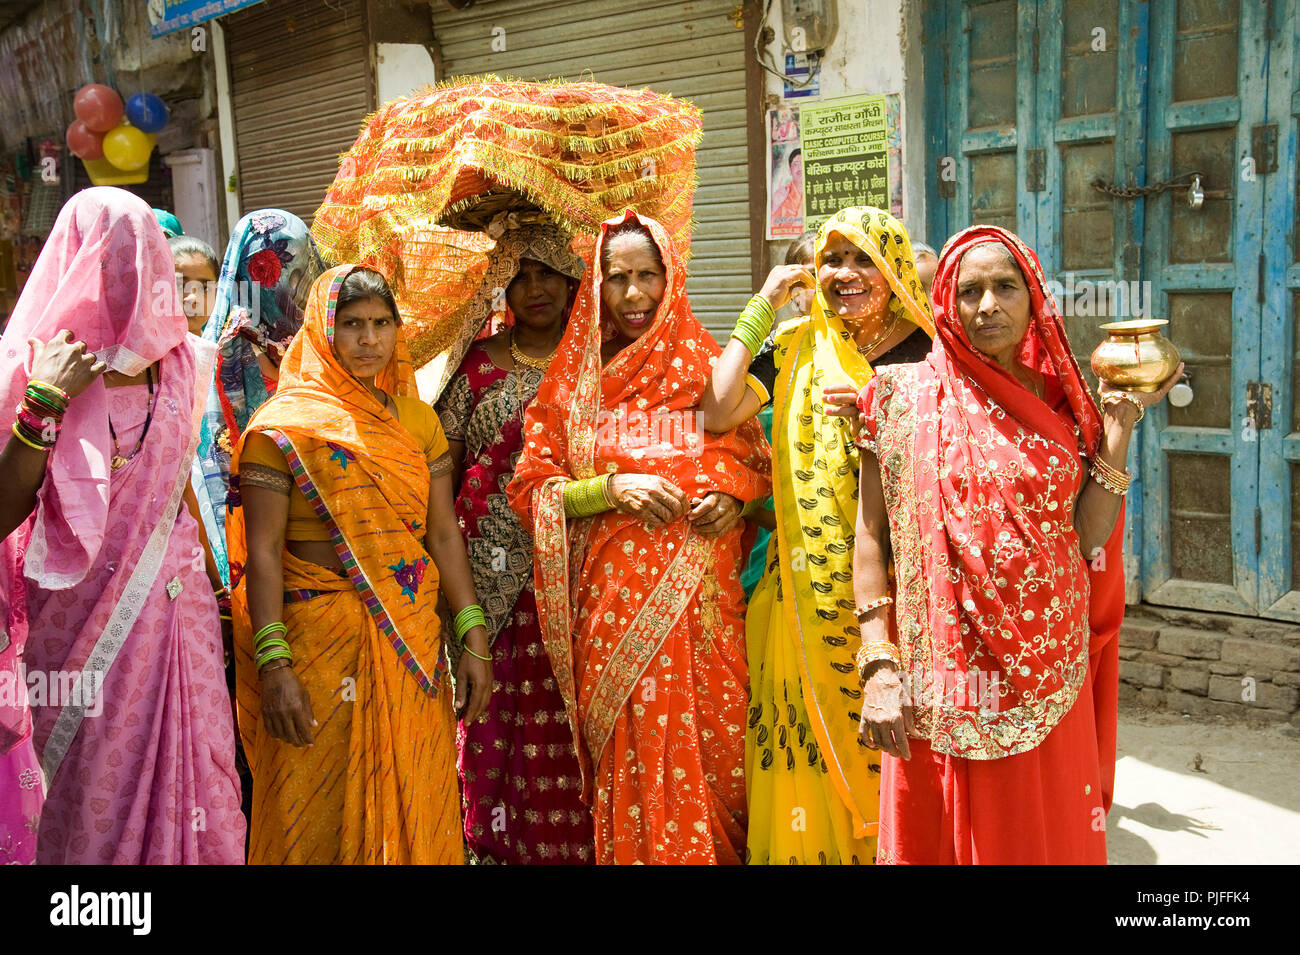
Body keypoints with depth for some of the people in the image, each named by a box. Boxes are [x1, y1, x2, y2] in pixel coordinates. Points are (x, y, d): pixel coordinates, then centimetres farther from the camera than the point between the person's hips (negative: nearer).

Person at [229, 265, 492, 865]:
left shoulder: (416, 419, 9)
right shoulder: (284, 426, -4)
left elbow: (443, 532, 7)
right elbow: (261, 551, -9)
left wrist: (473, 640, 2)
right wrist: (272, 665, -18)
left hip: (413, 640, 4)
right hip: (319, 640, -4)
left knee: (413, 804, 11)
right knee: (321, 818, 6)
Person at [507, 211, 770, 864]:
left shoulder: (708, 367, 7)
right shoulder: (573, 380, 6)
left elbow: (754, 461, 15)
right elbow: (532, 488, 5)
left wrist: (731, 496, -6)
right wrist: (611, 488, -10)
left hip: (702, 596, 1)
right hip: (614, 599, -1)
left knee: (711, 747, 4)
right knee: (632, 760, 1)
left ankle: (714, 851, 25)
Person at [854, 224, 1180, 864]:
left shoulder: (1061, 402, 5)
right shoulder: (908, 396, -2)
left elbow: (1086, 543, -3)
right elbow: (872, 535, -3)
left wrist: (1119, 426, -5)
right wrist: (878, 668, -11)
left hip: (1050, 677, 2)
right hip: (945, 679, -2)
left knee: (1049, 837, 13)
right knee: (942, 839, 8)